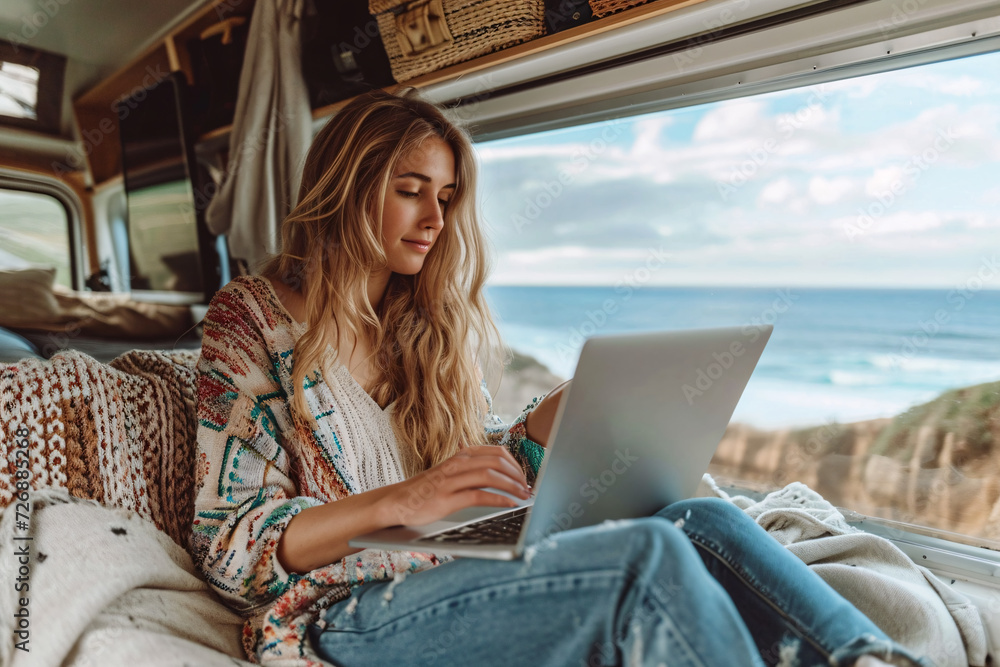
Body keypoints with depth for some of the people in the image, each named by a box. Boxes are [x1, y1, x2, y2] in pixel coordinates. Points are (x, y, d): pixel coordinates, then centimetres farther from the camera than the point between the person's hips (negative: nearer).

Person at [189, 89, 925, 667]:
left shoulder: (426, 326, 14)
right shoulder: (252, 317, -2)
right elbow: (230, 545, -8)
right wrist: (398, 502, -23)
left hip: (456, 571, 6)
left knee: (703, 520, -17)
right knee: (647, 557, -28)